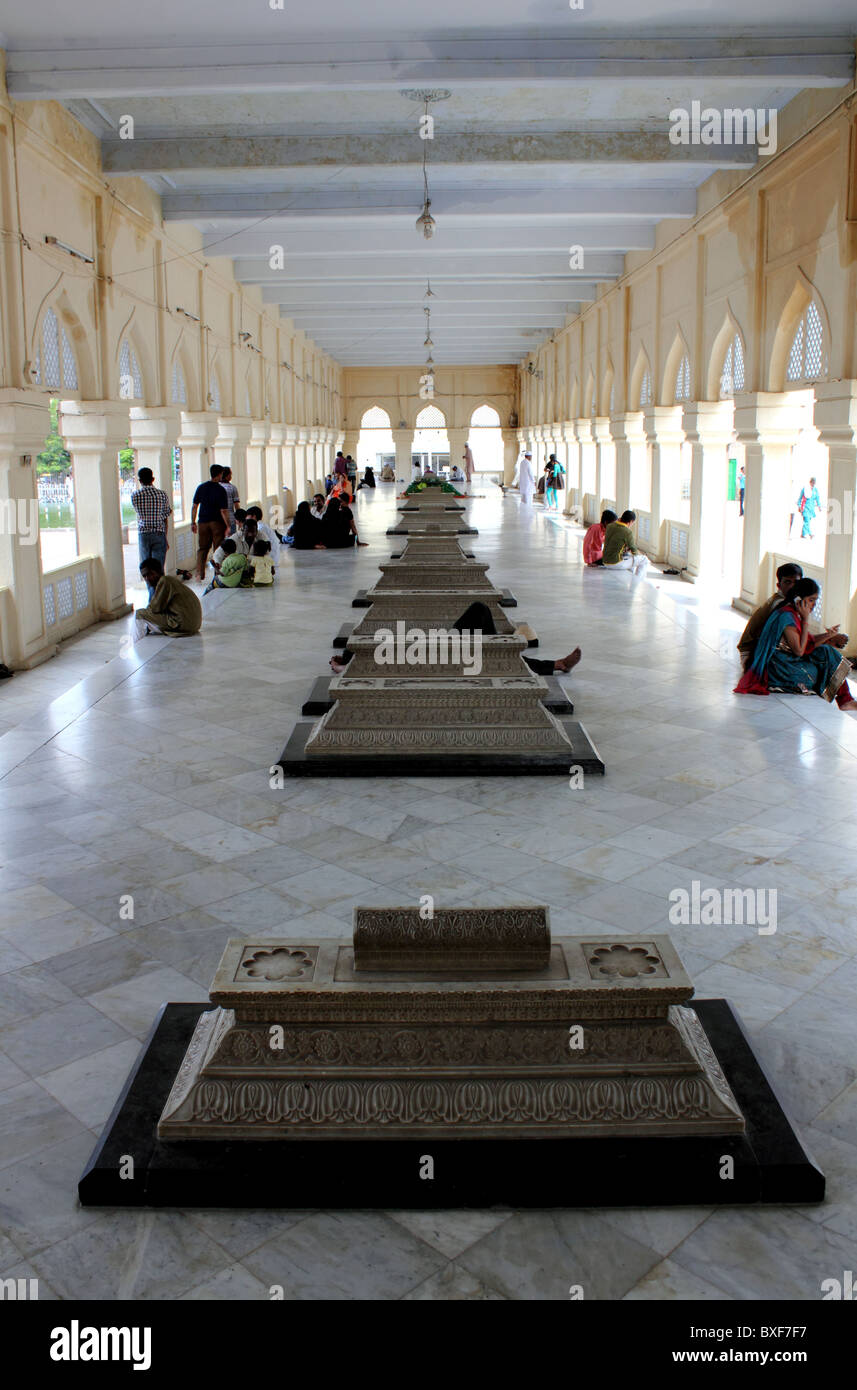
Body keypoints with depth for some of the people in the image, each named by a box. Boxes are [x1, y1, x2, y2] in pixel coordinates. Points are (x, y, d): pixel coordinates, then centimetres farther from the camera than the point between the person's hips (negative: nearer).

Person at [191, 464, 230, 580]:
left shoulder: (201, 487, 1)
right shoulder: (220, 490, -11)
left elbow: (194, 506, 4)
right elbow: (223, 511, -15)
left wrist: (193, 522, 12)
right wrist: (228, 526, -10)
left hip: (203, 522, 4)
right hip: (217, 523, -4)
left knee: (202, 548, 12)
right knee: (218, 549, 5)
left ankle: (199, 573, 5)